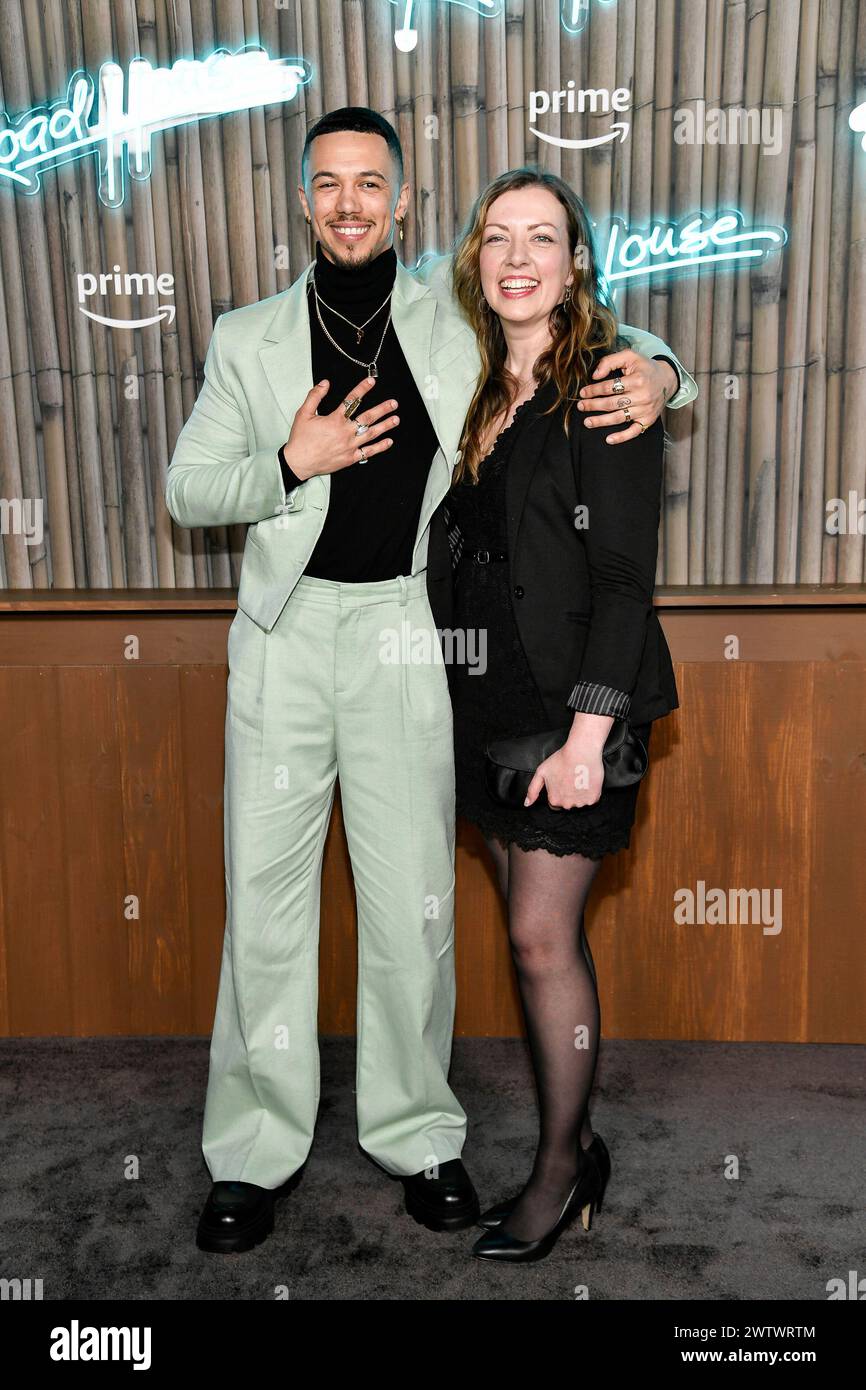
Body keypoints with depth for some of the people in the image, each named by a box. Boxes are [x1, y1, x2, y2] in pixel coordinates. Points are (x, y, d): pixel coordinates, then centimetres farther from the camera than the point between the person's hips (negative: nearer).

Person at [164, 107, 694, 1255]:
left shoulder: (458, 322, 7)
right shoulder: (248, 338, 9)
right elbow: (187, 489, 8)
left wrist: (656, 368, -8)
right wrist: (289, 463, -10)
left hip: (408, 635, 0)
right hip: (286, 633, 1)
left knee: (413, 897, 4)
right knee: (265, 893, 3)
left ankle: (418, 1134, 24)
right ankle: (253, 1152, 19)